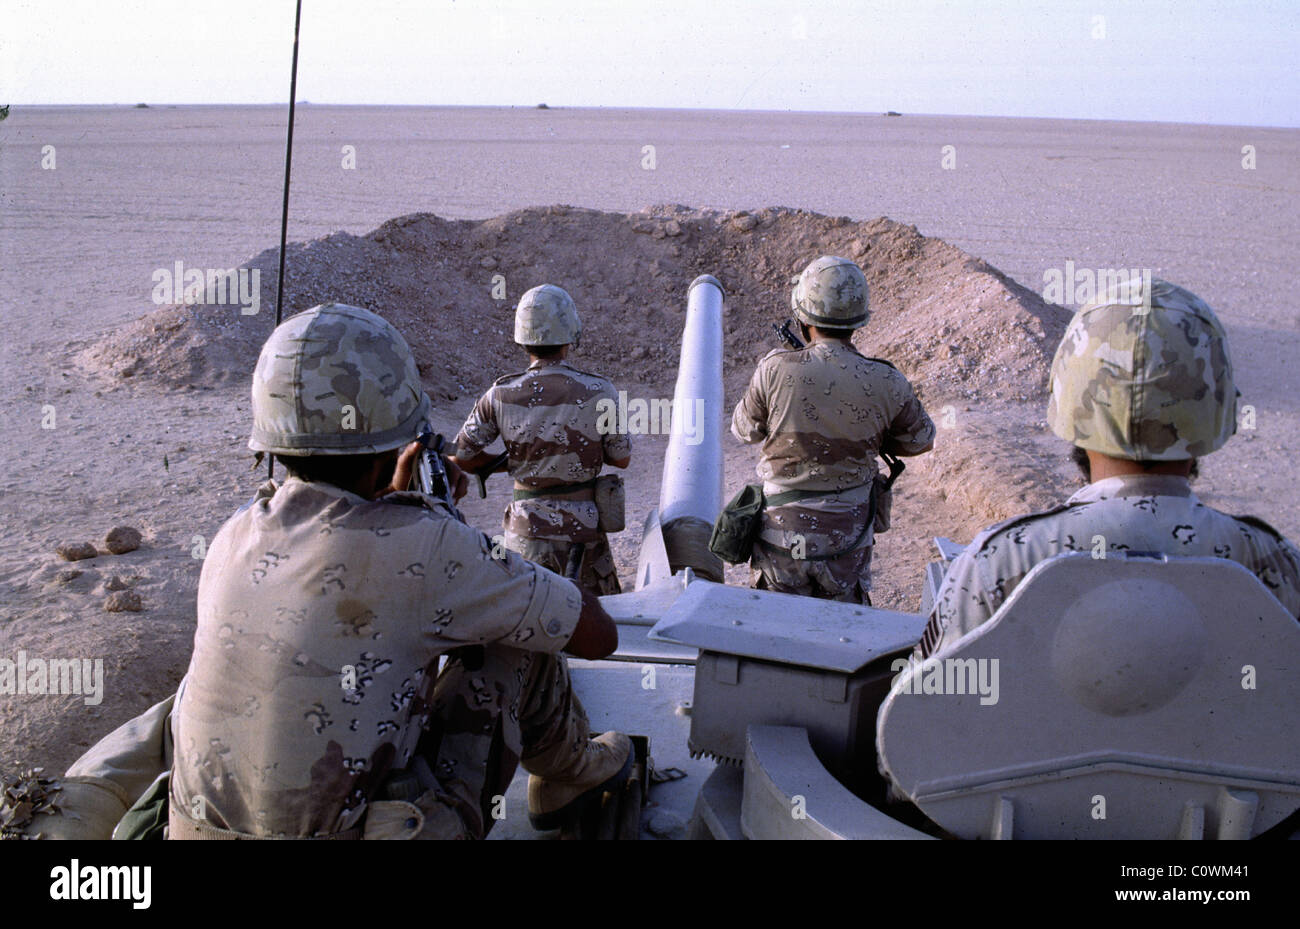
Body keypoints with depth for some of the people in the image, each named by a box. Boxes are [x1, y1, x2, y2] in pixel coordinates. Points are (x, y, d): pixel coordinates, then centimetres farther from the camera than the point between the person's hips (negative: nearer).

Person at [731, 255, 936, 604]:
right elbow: (922, 441, 6)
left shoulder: (776, 369, -17)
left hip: (782, 532, -1)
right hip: (847, 538, 1)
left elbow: (745, 430, 1)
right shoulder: (885, 383, -12)